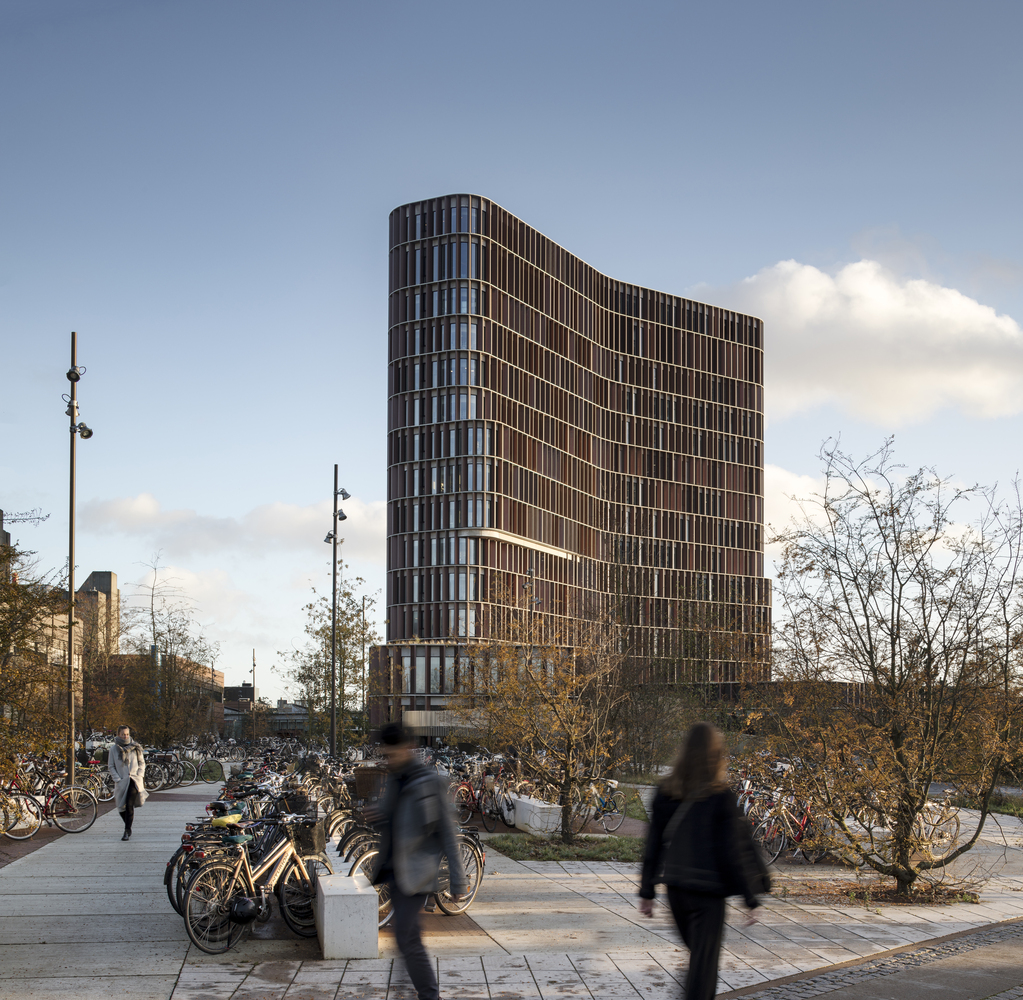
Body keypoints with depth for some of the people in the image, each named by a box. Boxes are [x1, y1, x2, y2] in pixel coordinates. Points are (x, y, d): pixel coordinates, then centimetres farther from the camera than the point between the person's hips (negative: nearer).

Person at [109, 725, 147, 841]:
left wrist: (139, 776, 0)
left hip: (134, 780, -2)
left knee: (129, 805, -16)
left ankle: (127, 831, -12)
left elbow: (142, 763, 13)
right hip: (121, 782, 2)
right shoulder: (114, 749, 5)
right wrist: (117, 779, -5)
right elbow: (111, 766, 6)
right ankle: (128, 827, 29)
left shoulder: (135, 747, 6)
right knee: (122, 807, 5)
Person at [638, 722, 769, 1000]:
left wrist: (647, 891, 11)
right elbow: (733, 852, -12)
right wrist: (750, 898, -4)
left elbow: (653, 844, 5)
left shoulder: (666, 792, 2)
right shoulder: (721, 797, -12)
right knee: (704, 959, 0)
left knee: (696, 949, 22)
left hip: (676, 887, 5)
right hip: (707, 890, -5)